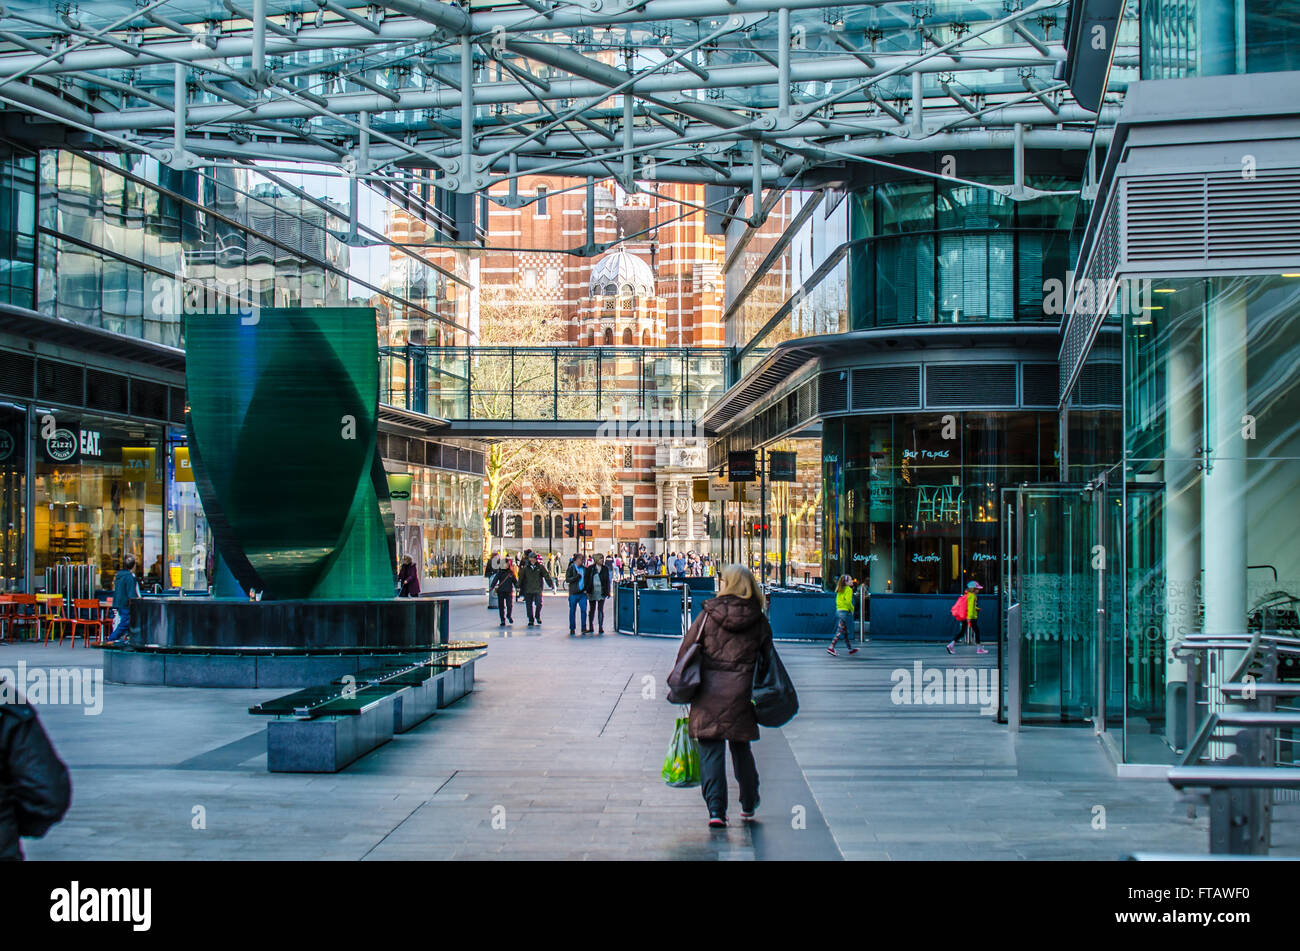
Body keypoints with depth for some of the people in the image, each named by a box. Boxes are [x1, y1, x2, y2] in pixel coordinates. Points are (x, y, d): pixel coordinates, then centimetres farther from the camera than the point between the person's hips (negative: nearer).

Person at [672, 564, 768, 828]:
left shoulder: (709, 615, -3)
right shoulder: (758, 620, 1)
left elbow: (687, 648, 0)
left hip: (709, 691, -2)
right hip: (741, 693, 2)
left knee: (711, 751, 1)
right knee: (741, 747, 18)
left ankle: (716, 808, -10)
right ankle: (749, 804, 30)